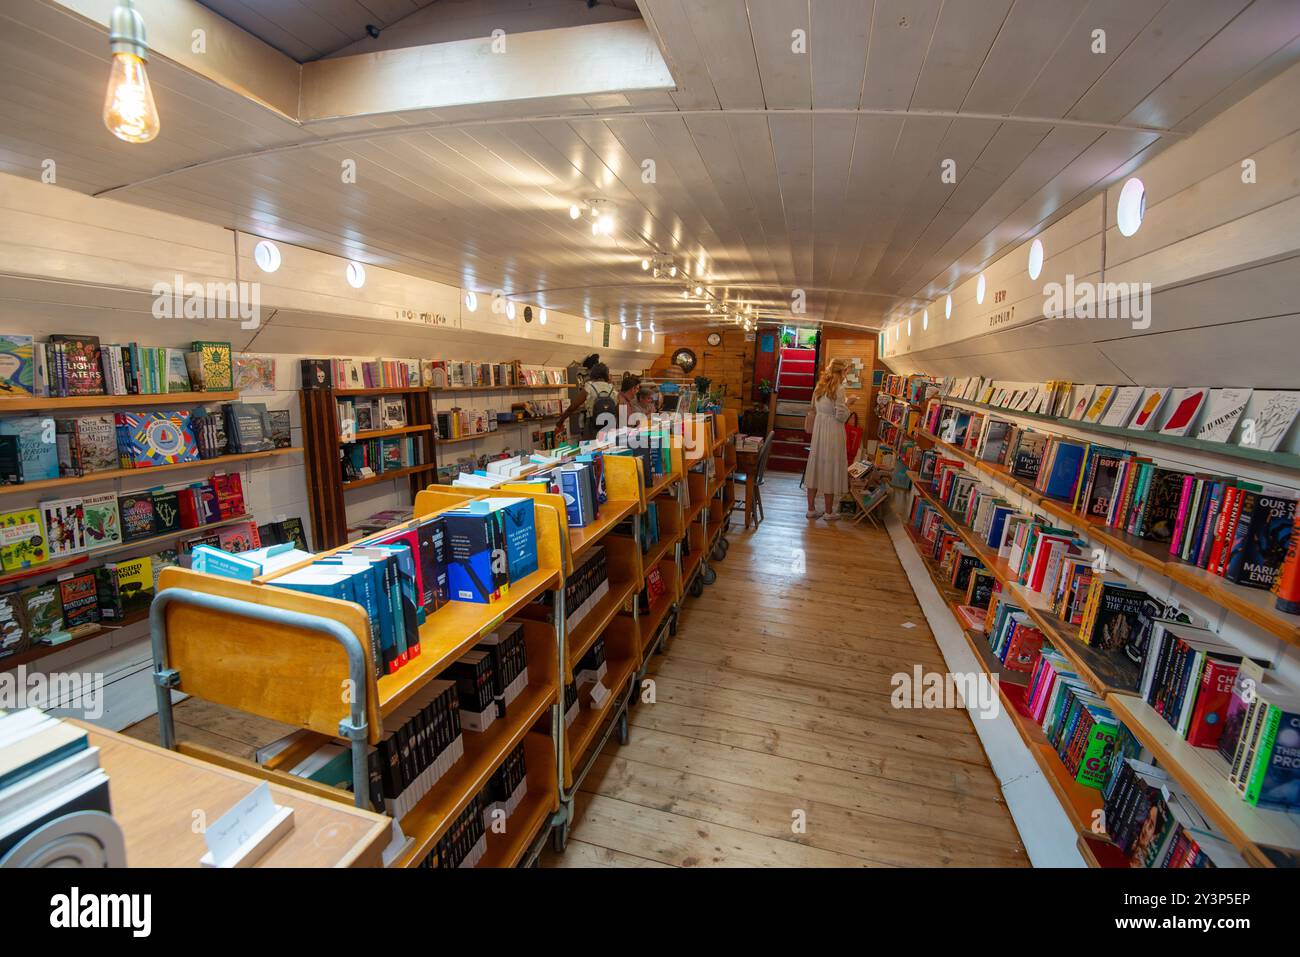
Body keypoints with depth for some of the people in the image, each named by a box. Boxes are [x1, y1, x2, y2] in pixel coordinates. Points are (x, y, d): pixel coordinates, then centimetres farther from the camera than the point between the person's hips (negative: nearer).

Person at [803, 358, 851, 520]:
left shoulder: (819, 387, 8)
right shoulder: (839, 389, -14)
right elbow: (841, 415, -16)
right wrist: (847, 406, 2)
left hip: (818, 432, 7)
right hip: (833, 434, -7)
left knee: (816, 467, 11)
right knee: (830, 470, 3)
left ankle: (811, 509, 16)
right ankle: (829, 512, 13)